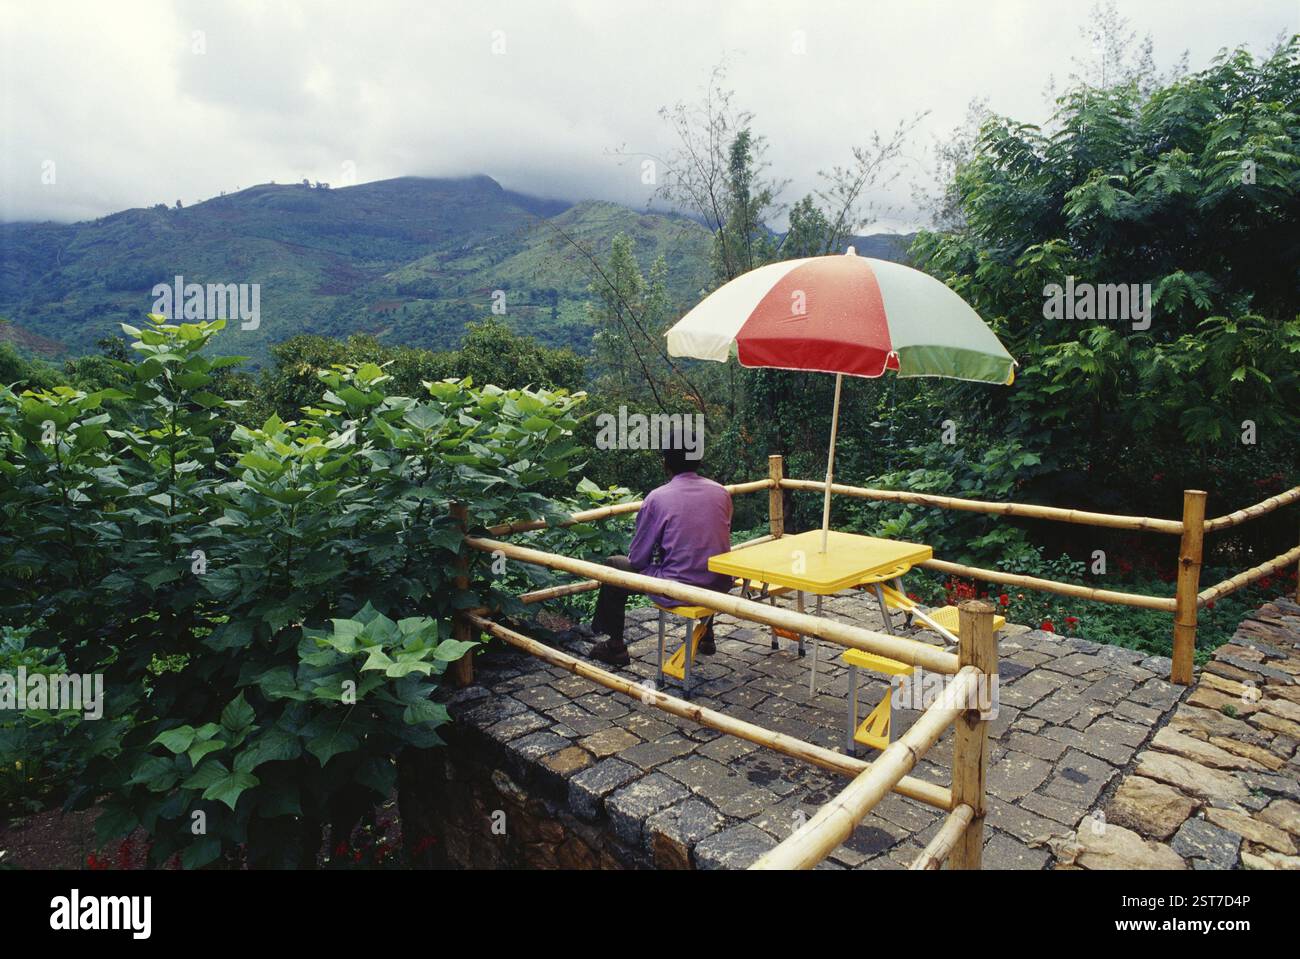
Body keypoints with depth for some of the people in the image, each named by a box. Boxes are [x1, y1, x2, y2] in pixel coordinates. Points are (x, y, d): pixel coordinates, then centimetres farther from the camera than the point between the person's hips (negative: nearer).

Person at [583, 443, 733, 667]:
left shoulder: (657, 498, -12)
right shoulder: (721, 493, 1)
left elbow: (637, 558, -5)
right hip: (719, 587, 5)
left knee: (613, 566, 16)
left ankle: (615, 647, 23)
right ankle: (706, 636, 46)